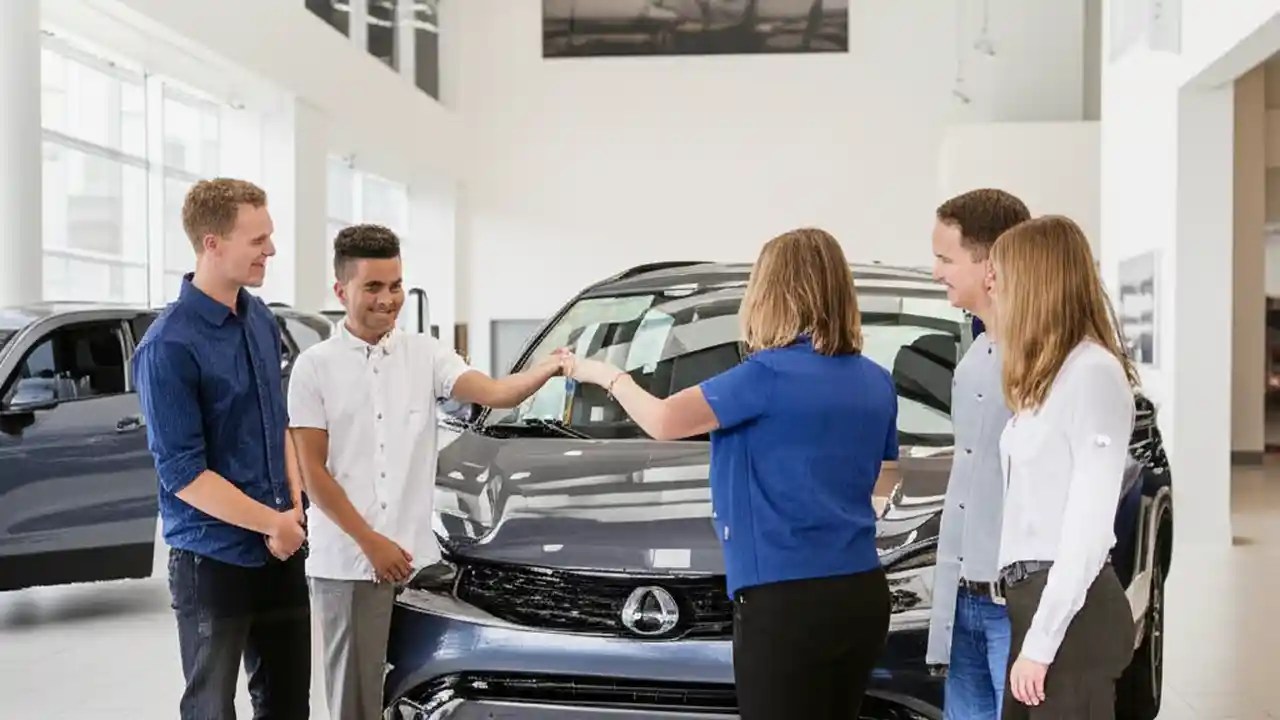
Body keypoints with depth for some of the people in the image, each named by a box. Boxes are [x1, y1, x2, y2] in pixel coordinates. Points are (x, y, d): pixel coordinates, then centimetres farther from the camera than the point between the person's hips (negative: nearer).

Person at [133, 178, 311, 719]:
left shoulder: (260, 319, 5)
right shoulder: (169, 347, -18)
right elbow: (183, 474, -19)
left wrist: (293, 505, 2)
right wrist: (274, 523, -15)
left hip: (281, 550, 7)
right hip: (213, 559, -7)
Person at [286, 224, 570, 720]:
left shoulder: (425, 354, 4)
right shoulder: (315, 367, -2)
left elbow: (496, 393, -11)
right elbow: (313, 473, -5)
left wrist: (548, 369, -31)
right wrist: (371, 542, -11)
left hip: (417, 558, 2)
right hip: (346, 565, -2)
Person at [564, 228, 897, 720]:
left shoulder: (772, 374, -13)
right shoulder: (877, 383, 10)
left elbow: (663, 422, -6)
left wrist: (607, 375, 10)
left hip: (786, 603, -8)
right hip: (862, 595, 8)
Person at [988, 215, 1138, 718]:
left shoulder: (1093, 373, -12)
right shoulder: (1047, 377, 17)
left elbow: (1089, 528, -17)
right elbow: (1036, 505, 11)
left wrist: (1041, 642, -17)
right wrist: (1031, 632, 6)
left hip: (1072, 612, -9)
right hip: (1036, 600, 9)